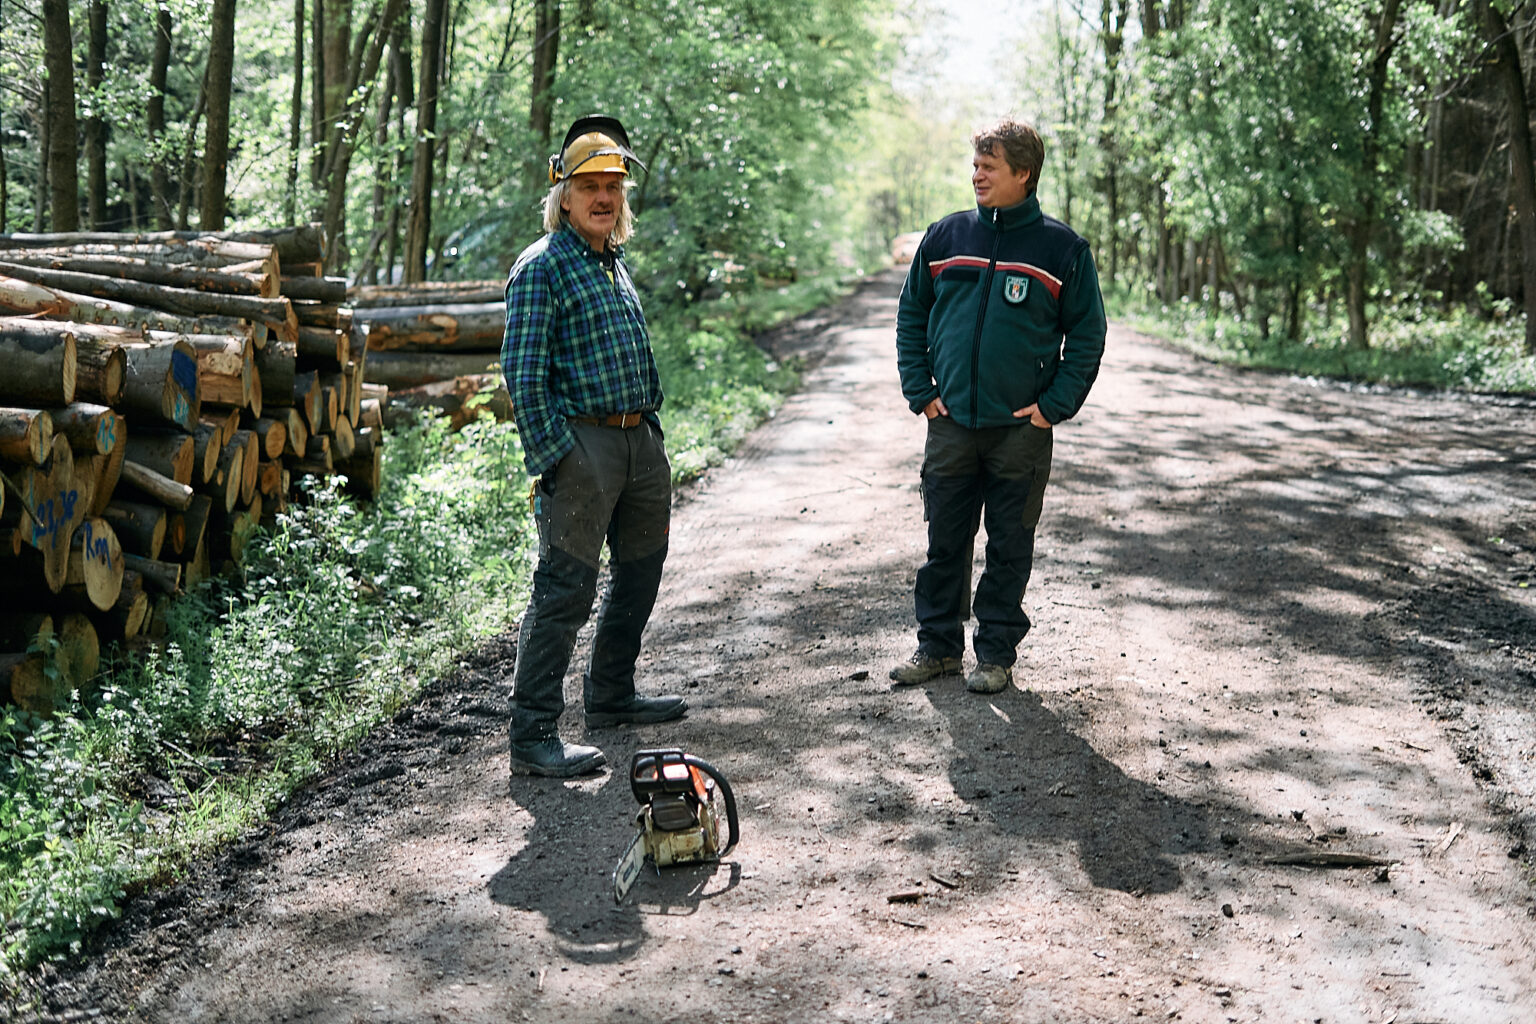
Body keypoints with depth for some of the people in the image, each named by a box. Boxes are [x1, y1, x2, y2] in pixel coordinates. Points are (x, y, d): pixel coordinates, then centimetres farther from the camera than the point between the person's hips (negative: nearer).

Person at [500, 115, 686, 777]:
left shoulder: (616, 262, 17)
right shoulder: (541, 266, -9)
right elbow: (522, 373, -14)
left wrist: (653, 432, 19)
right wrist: (550, 463, -19)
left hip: (641, 441, 9)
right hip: (582, 443, -9)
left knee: (640, 573, 18)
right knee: (565, 590, -9)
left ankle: (610, 695, 34)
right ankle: (533, 738, -6)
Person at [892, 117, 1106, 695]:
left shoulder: (1062, 248, -2)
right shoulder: (946, 237, 5)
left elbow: (1087, 334, 2)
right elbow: (911, 318, 13)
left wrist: (1054, 406, -7)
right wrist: (920, 392, 3)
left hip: (1022, 428, -2)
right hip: (951, 425, 2)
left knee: (1009, 548, 6)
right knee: (945, 543, 8)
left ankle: (997, 652, 18)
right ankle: (938, 646, 21)